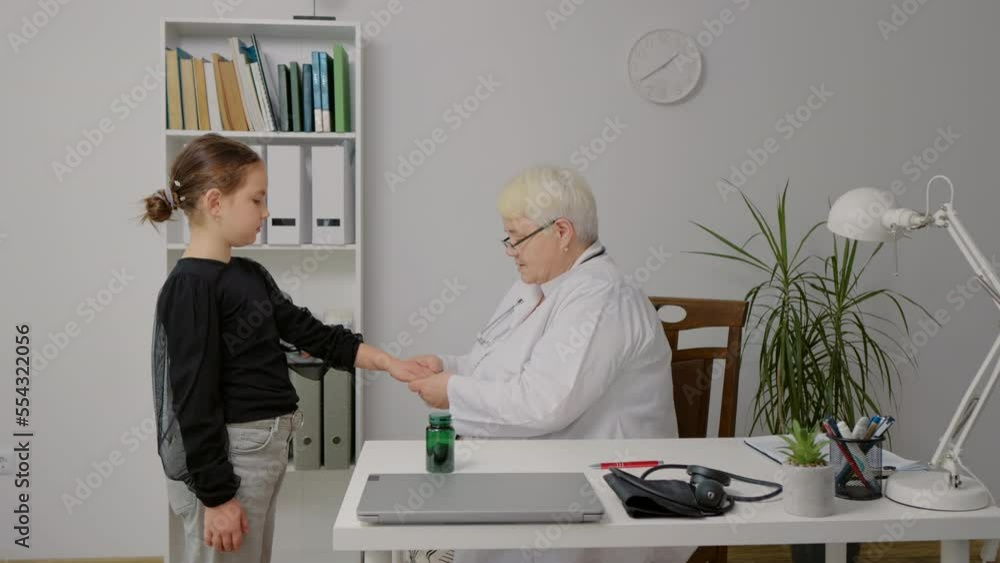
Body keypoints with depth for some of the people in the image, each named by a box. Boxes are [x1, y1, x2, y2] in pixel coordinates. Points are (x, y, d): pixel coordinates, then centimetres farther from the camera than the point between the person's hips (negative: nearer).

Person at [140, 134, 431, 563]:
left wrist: (386, 362, 5)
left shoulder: (250, 275, 10)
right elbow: (194, 400, -18)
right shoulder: (190, 287, -16)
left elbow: (309, 331, 13)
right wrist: (216, 497, -18)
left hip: (264, 450, 9)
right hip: (225, 458, -9)